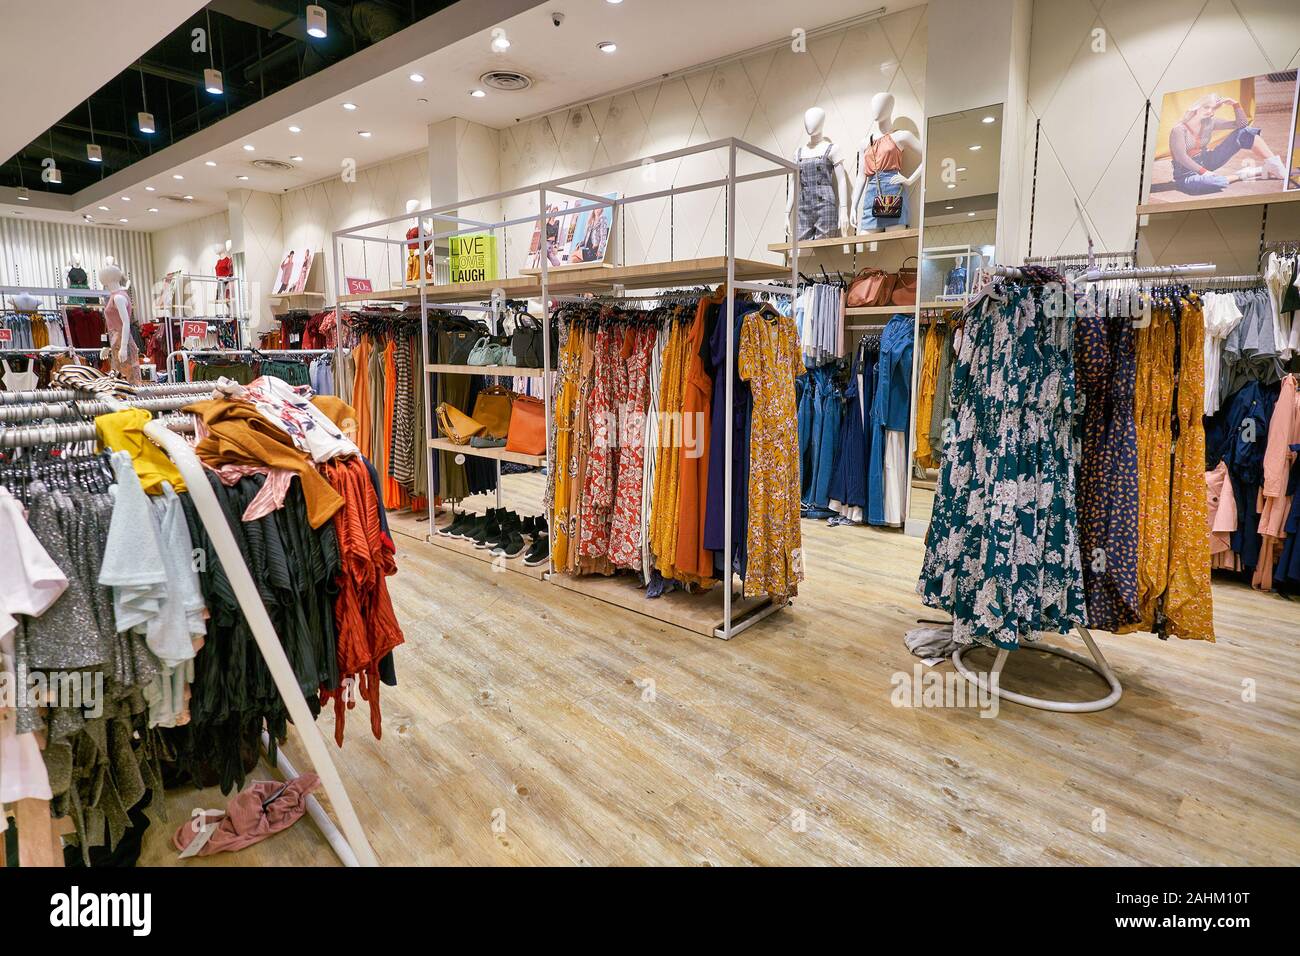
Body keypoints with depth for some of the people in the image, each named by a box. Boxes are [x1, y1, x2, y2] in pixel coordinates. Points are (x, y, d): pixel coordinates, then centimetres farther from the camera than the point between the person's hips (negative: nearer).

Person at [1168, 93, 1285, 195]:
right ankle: (1242, 175, -19)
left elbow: (1242, 124, 5)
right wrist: (1204, 172, -29)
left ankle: (1274, 165, -8)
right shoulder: (1179, 129, -18)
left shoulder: (1209, 123, 2)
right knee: (1203, 182, -45)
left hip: (1206, 161, 7)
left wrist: (1236, 104, -7)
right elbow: (1182, 158, -23)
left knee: (1245, 133, -6)